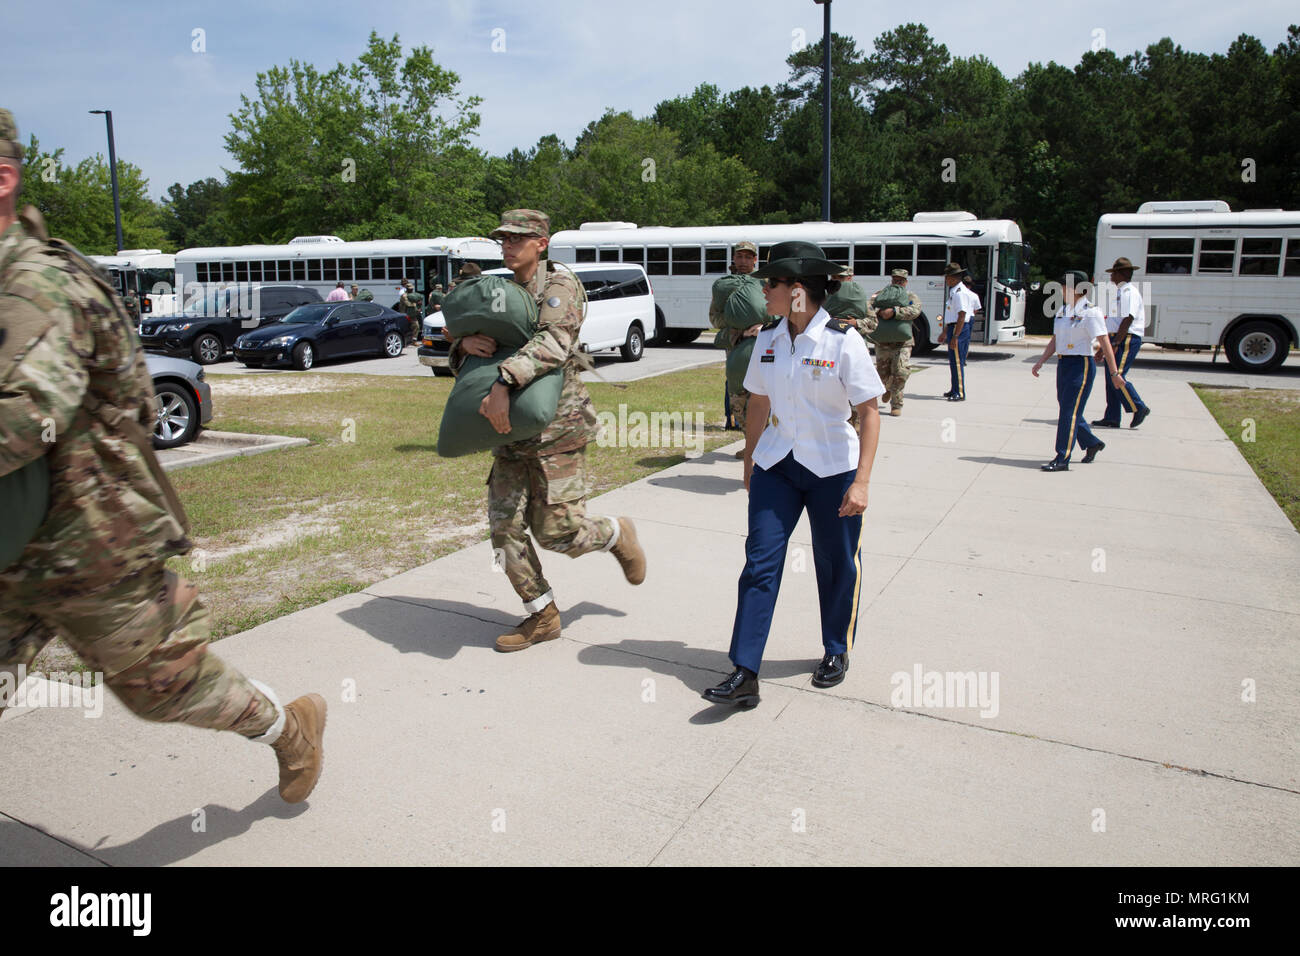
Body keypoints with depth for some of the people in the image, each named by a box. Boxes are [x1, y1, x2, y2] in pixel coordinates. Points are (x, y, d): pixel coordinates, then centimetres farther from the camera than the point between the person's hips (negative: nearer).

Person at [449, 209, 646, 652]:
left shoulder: (558, 282, -7)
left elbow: (553, 342, -27)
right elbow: (459, 364, 12)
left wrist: (503, 382, -40)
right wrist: (465, 345, -13)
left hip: (556, 428, -7)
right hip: (511, 431, 7)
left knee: (557, 531, -6)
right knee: (505, 525, 3)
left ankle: (616, 534, 26)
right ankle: (541, 617, 18)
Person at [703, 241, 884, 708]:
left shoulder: (843, 340, -14)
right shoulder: (768, 339, 0)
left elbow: (869, 413, -12)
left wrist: (861, 482, -18)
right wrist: (749, 461, 17)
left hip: (832, 468, -3)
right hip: (777, 464, 4)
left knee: (836, 567, 10)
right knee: (760, 560, -4)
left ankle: (837, 651, 35)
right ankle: (744, 673, -2)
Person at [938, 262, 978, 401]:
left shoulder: (959, 293, -16)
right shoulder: (954, 292, 16)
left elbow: (962, 316, -21)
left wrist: (955, 336, -24)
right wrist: (945, 333, 28)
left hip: (959, 329, -11)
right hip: (954, 328, 11)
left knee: (957, 362, -9)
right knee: (954, 361, 18)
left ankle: (960, 393, -7)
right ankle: (955, 390, 28)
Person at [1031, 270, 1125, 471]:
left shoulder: (1091, 312, -11)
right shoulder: (1062, 311, 12)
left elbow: (1105, 343, -14)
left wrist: (1114, 373, -16)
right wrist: (1040, 362, 7)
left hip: (1081, 365, -8)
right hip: (1063, 364, 8)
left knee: (1070, 412, -9)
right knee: (1067, 410, 14)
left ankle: (1062, 459, -6)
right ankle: (1092, 443, 36)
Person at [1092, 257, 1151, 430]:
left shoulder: (1129, 292, -11)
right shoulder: (1119, 292, 21)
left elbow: (1128, 319, -20)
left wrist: (1115, 343, -25)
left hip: (1126, 340, -10)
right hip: (1116, 339, 10)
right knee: (1111, 379, 7)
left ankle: (1139, 409, 0)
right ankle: (1112, 418, 9)